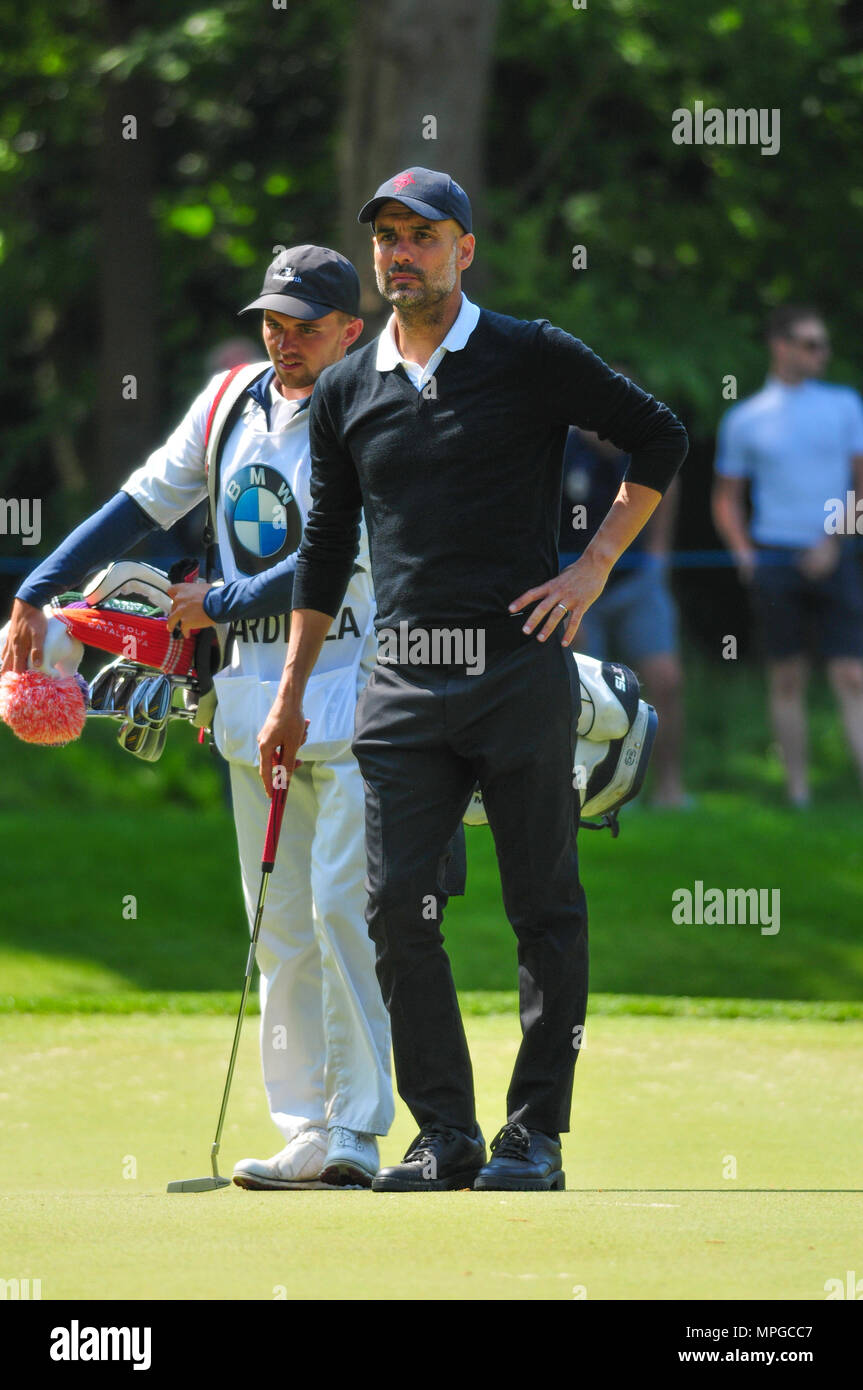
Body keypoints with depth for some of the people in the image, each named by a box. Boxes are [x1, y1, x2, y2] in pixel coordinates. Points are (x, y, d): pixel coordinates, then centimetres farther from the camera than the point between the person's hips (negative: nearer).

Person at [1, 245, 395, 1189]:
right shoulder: (231, 401, 10)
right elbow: (144, 502, 16)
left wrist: (217, 607, -9)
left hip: (351, 692, -7)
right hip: (255, 690, 7)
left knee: (341, 909, -12)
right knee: (279, 929, 6)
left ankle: (353, 1134, -11)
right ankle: (303, 1130, 8)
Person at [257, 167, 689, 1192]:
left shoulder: (532, 359, -1)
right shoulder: (345, 393, 12)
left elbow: (658, 437, 4)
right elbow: (326, 547, 19)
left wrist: (595, 565, -4)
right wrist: (289, 694, 17)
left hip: (519, 668, -4)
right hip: (405, 683, 4)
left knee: (544, 908, 0)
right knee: (395, 907, -4)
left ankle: (536, 1133, 6)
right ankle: (446, 1134, 3)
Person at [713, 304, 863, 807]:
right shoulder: (745, 420, 6)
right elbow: (727, 497, 13)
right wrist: (744, 553, -2)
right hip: (775, 558, 0)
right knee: (787, 679, 2)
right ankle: (798, 792, 8)